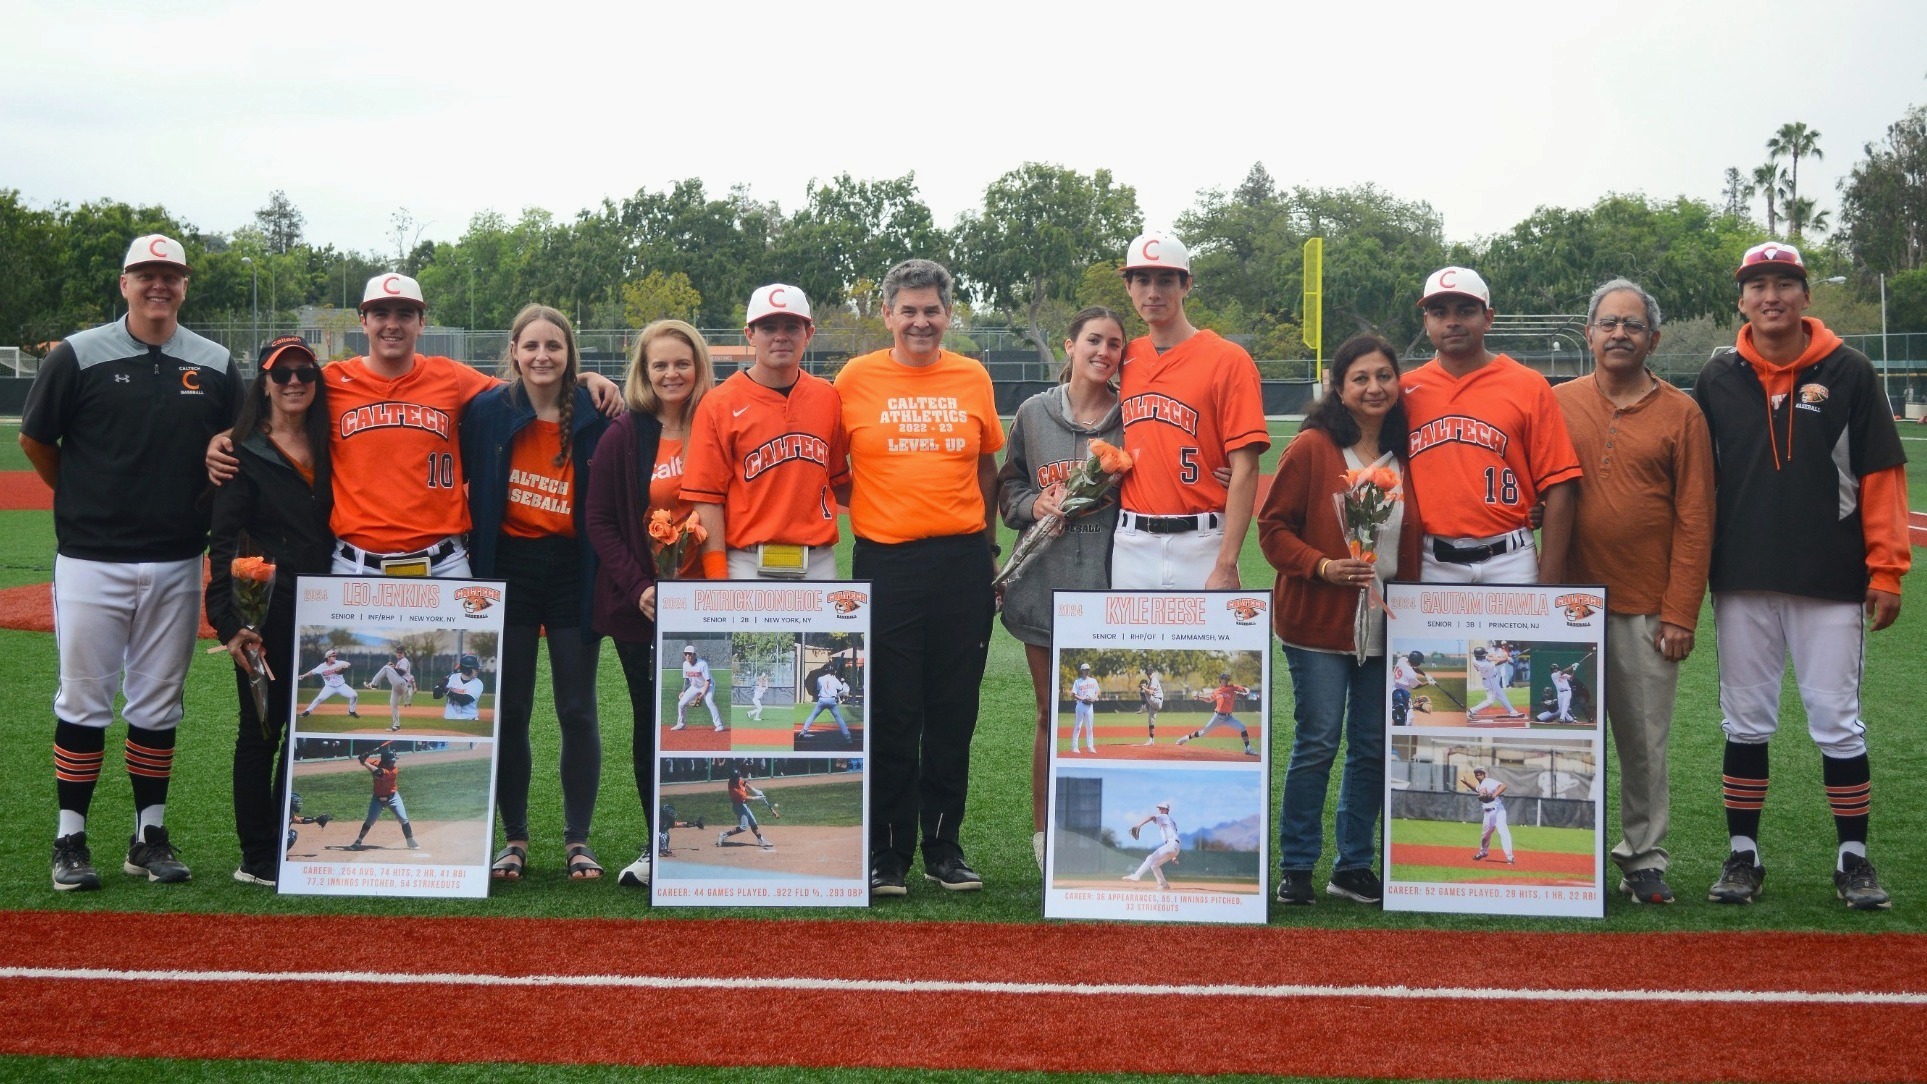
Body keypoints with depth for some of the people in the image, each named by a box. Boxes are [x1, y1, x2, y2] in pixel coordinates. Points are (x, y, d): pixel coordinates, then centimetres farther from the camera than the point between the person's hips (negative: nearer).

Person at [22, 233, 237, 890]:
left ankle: (150, 837, 18)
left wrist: (201, 510, 2)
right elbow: (34, 439, 5)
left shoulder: (214, 366, 5)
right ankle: (70, 841, 11)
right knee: (83, 700, 2)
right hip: (91, 561, -3)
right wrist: (81, 501, 7)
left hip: (177, 564, 3)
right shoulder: (79, 356, -4)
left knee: (158, 704, 10)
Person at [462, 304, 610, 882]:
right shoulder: (487, 412, -2)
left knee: (577, 711, 3)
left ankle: (578, 839, 14)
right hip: (508, 569, 1)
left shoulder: (595, 416, -3)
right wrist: (473, 569, -1)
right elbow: (468, 488, 4)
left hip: (573, 573, 0)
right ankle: (514, 839, 16)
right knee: (509, 711, 5)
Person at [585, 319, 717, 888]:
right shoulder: (624, 435, -1)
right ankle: (657, 844, 17)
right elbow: (599, 520, 0)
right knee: (651, 720, 7)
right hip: (641, 605, 0)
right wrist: (636, 587, -10)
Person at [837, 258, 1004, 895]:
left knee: (954, 714, 7)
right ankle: (887, 851, 11)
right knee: (890, 715, 2)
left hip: (962, 560, 2)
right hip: (885, 561, -2)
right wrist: (862, 509, 0)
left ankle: (944, 845, 18)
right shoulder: (856, 379, 2)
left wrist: (987, 537, 11)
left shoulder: (972, 378, 8)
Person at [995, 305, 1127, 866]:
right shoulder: (1033, 413, 6)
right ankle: (1043, 832, 17)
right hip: (1047, 581, 1)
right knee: (1052, 714, 8)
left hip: (1108, 582, -1)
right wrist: (1035, 505, -6)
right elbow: (1007, 488, 12)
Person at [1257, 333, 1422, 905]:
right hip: (1319, 622, -4)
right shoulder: (1311, 448, -6)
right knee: (1317, 743, -2)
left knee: (1374, 747, 8)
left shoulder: (1407, 455, 7)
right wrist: (1322, 566, -17)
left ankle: (1354, 865, 20)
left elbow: (1417, 540, 15)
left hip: (1387, 625, 5)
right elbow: (1272, 525, -5)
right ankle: (1295, 866, 10)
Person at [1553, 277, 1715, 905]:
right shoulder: (1558, 405, 6)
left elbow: (1695, 522, -1)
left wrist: (1680, 613, -6)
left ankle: (1644, 859, 15)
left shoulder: (1680, 414, 2)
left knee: (1646, 741, 3)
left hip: (1648, 610, -1)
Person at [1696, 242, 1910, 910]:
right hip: (1742, 584, 2)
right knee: (1745, 723, 8)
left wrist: (1886, 570, -6)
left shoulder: (1848, 372, 0)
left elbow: (1880, 476, -1)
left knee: (1838, 723, 2)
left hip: (1831, 581, -2)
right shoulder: (1718, 379, 6)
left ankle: (1854, 858, 13)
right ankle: (1743, 854, 18)